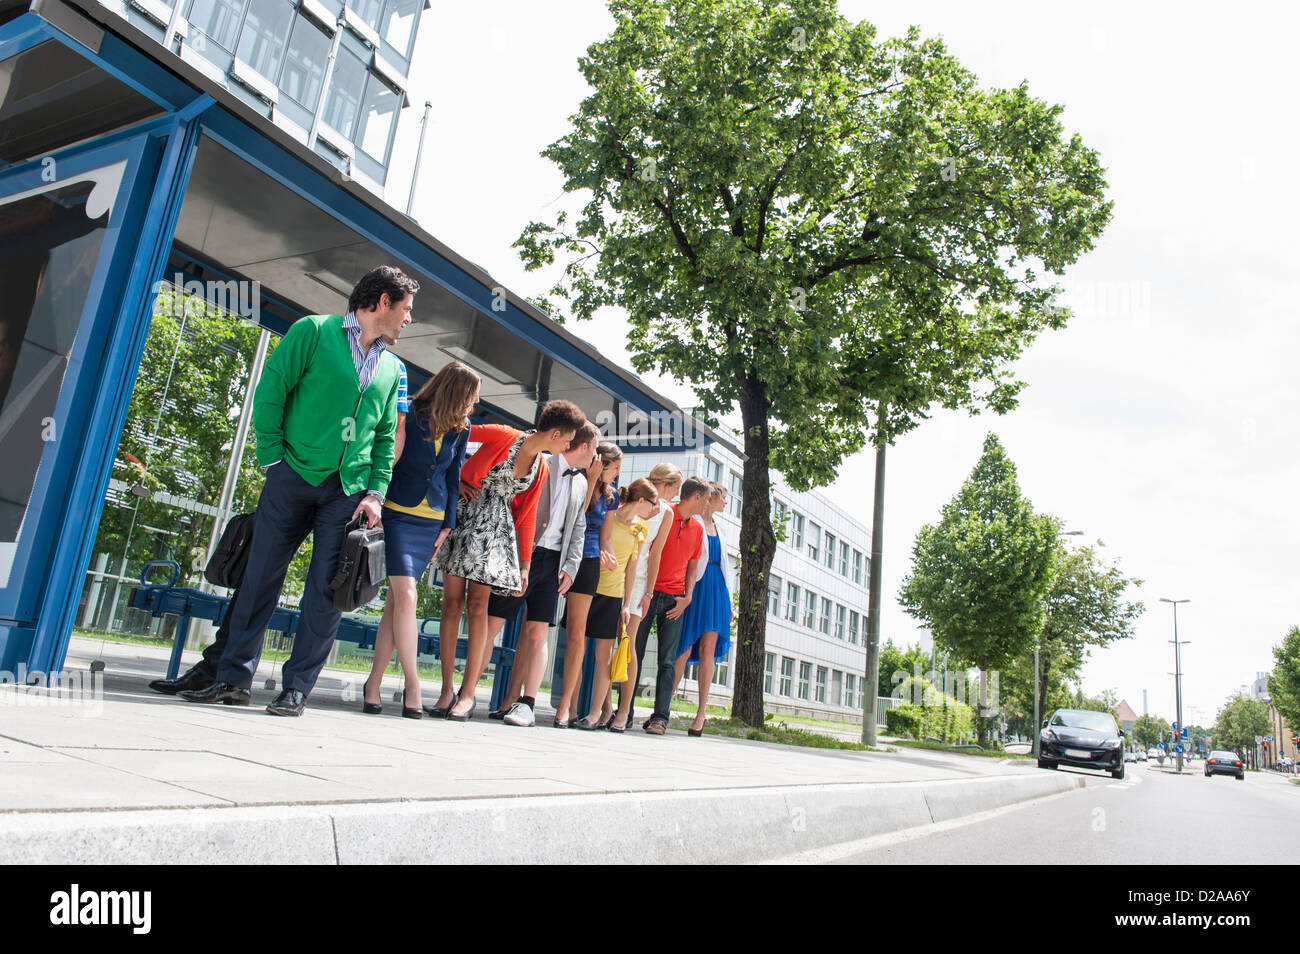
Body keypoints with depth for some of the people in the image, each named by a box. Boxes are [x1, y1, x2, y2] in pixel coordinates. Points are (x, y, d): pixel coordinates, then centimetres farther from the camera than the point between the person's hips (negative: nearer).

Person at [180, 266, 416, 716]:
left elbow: (386, 438, 14)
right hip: (294, 475, -3)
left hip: (348, 491, 3)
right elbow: (271, 391, -1)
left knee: (326, 589, -1)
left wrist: (375, 493, 1)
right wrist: (272, 456, -7)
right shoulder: (314, 331, 3)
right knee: (261, 575, 0)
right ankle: (234, 678, 11)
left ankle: (297, 688, 7)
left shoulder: (393, 369, 16)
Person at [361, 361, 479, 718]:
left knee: (398, 599, 4)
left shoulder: (460, 430, 8)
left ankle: (374, 682, 10)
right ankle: (412, 684, -5)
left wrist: (448, 524, 8)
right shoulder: (410, 416, -6)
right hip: (398, 514, -4)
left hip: (432, 521, 4)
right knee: (405, 596, -13)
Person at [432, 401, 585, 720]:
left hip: (497, 529, 3)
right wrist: (455, 479, -5)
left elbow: (527, 516, 15)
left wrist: (524, 564, 13)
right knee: (452, 602, -4)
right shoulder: (503, 436, -5)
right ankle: (446, 689, 3)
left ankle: (468, 692, -5)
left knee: (478, 607, -8)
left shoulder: (541, 469, 11)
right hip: (465, 516, -3)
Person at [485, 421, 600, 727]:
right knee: (491, 624, -5)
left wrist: (570, 567, 7)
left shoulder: (581, 484, 18)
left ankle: (525, 702, 4)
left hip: (552, 561, 5)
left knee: (537, 633, 1)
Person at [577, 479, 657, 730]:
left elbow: (631, 568, 11)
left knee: (604, 656, 1)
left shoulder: (639, 530, 10)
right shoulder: (607, 514, -2)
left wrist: (627, 604, 8)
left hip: (612, 594, 3)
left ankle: (595, 714, 9)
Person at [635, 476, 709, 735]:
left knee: (668, 661, -1)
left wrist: (687, 598, 4)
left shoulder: (697, 529, 15)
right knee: (635, 655, 0)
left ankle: (659, 717, 2)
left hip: (674, 600, 4)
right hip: (648, 593, -4)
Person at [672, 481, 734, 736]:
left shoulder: (719, 529, 22)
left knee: (708, 650, -2)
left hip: (716, 590, 6)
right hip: (694, 586, -5)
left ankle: (701, 713, 0)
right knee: (684, 651, -5)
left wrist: (729, 600, 18)